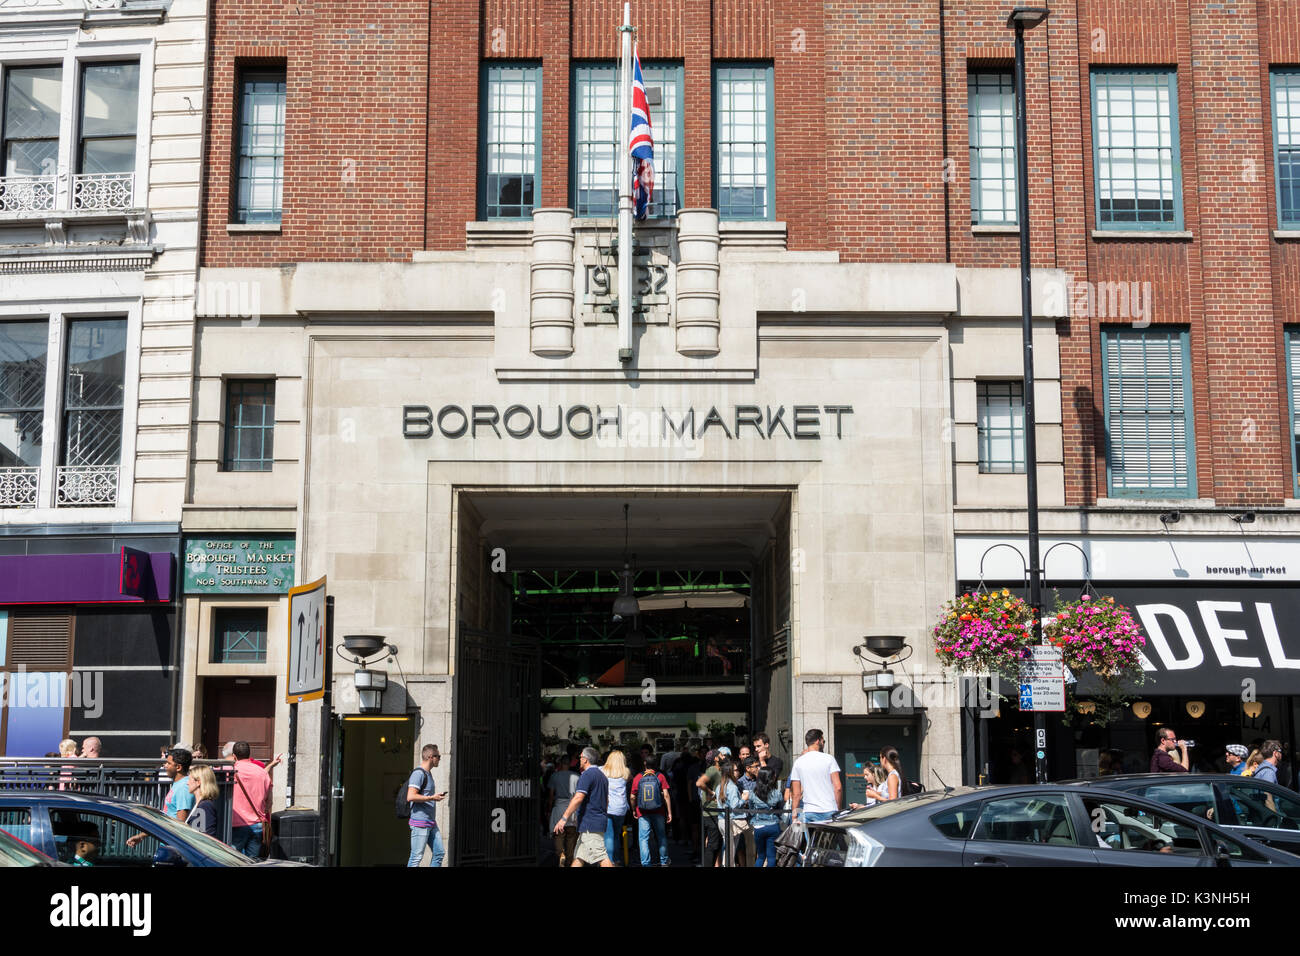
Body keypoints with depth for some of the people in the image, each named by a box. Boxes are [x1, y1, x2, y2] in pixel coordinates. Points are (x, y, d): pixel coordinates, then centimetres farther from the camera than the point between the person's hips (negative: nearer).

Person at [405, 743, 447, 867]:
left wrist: (437, 796, 18)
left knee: (439, 853, 8)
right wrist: (432, 798, -16)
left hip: (431, 823, 10)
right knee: (417, 857, -7)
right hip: (420, 823, -10)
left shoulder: (428, 773, 19)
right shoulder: (418, 773, -13)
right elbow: (410, 797, -22)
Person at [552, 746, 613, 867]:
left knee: (601, 857, -12)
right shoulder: (602, 775, 18)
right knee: (579, 857, 13)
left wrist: (564, 818, -20)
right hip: (599, 821, 10)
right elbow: (606, 801, 24)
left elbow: (578, 798, -21)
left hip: (589, 824, -10)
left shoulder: (587, 774, -12)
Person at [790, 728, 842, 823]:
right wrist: (838, 808, 6)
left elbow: (796, 794, 4)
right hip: (830, 811, -2)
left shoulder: (798, 763, 5)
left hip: (810, 812, 2)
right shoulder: (829, 759, 0)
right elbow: (838, 787, -5)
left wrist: (794, 815, 10)